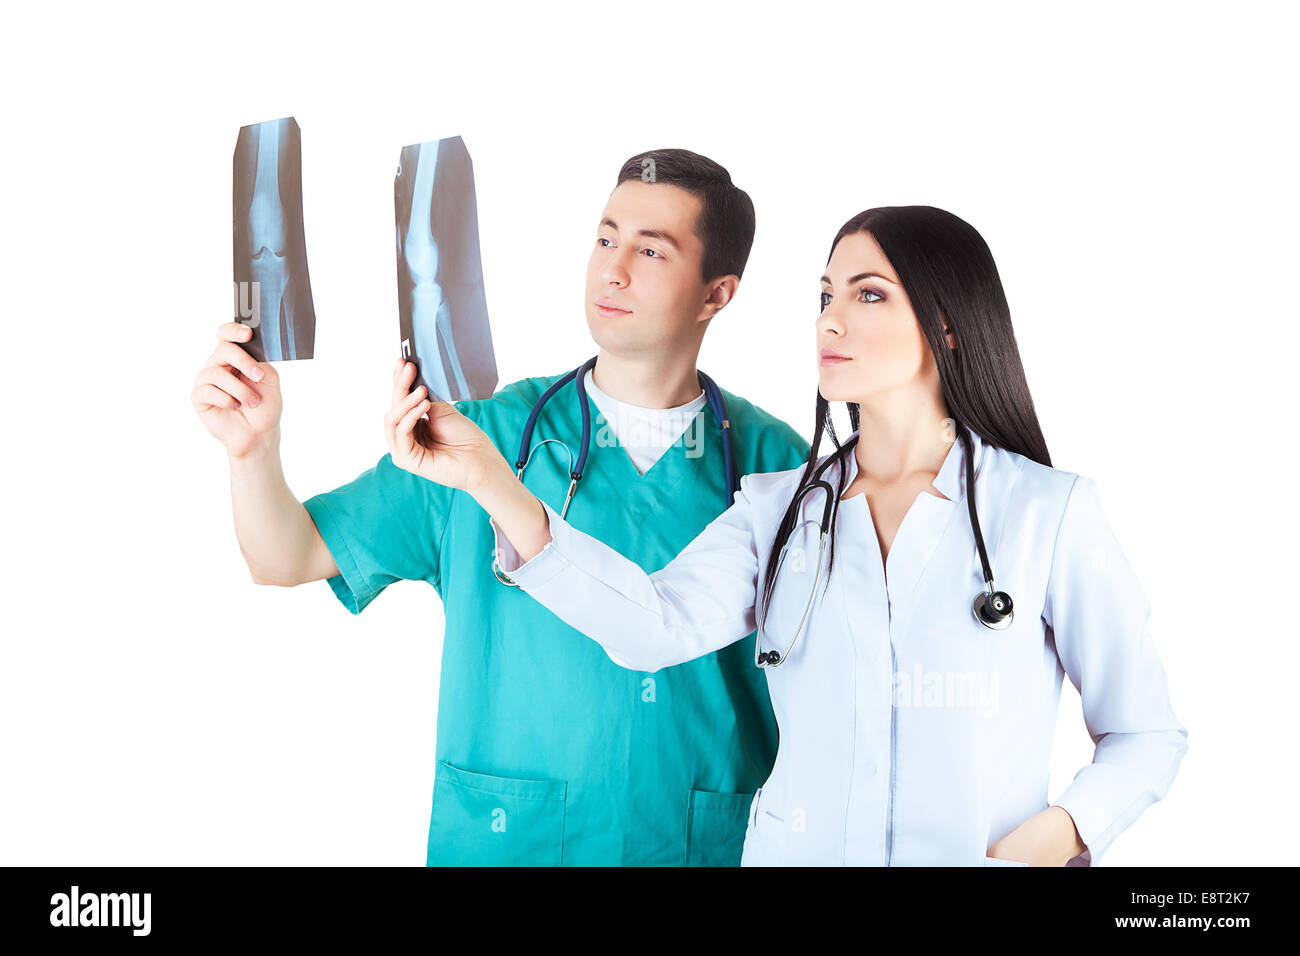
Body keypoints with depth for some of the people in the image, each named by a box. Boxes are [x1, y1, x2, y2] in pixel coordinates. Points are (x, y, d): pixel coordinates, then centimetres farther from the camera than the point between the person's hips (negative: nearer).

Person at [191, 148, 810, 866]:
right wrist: (254, 445, -19)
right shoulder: (484, 436, -2)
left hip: (713, 842, 0)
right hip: (501, 841, 0)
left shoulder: (774, 460, -2)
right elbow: (289, 559, -1)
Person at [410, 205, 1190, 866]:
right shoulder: (776, 510, 1)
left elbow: (1144, 734, -1)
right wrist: (486, 476, -28)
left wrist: (1055, 837, -20)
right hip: (795, 848, 3)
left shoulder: (1049, 512, -7)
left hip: (982, 854, -2)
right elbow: (659, 625, -19)